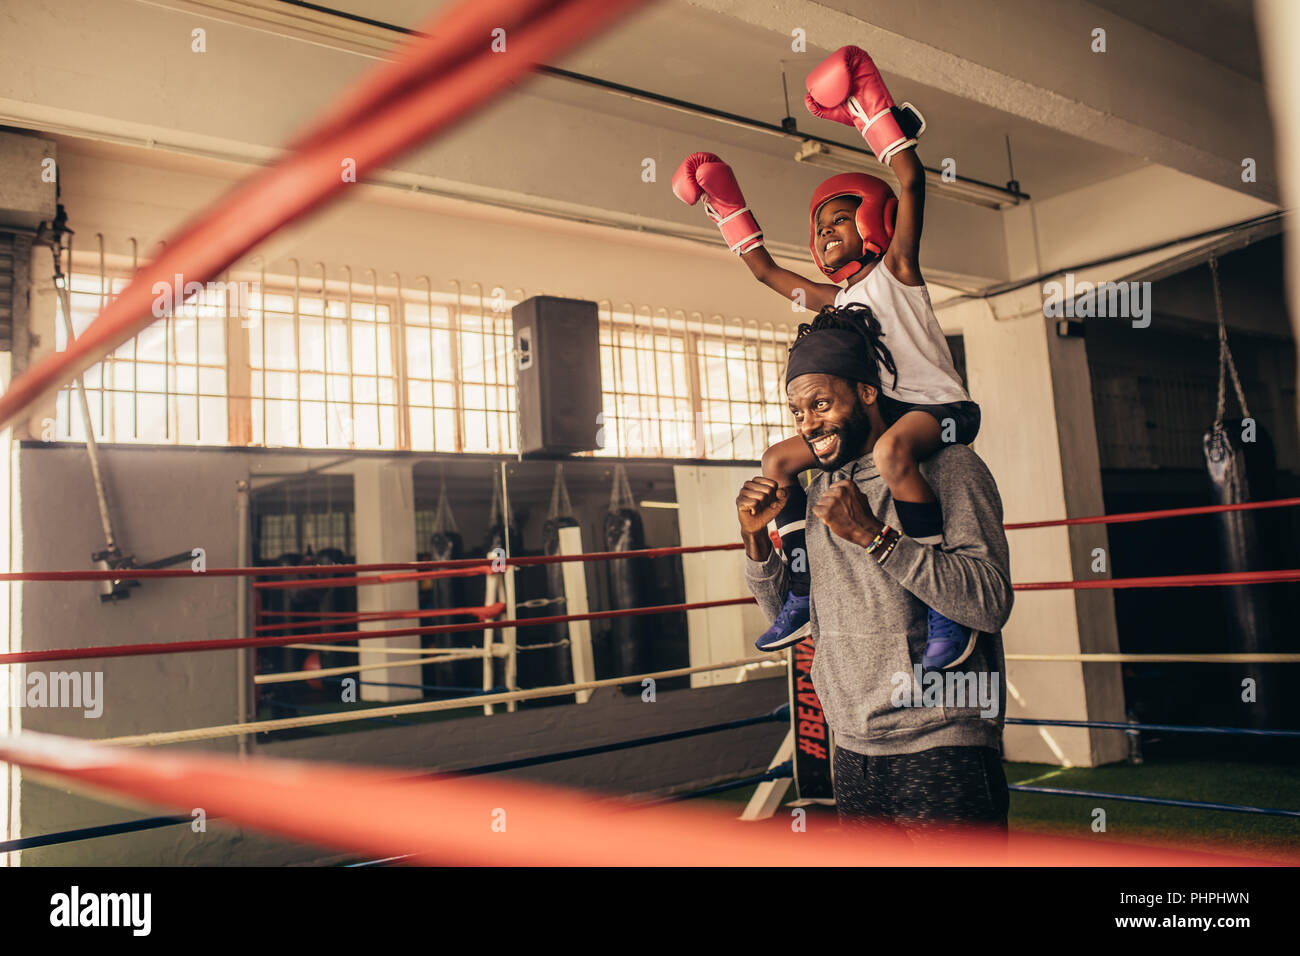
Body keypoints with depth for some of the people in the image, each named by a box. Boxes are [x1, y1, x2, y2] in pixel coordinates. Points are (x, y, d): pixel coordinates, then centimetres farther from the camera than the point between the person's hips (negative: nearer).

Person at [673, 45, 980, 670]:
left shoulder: (895, 269, 0)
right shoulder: (834, 301, 18)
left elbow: (910, 182, -13)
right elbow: (764, 269, 26)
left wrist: (868, 105, -13)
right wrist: (724, 202, 26)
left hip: (939, 406, -8)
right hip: (876, 415, 9)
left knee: (892, 449, -41)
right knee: (778, 461, 7)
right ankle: (804, 598, 6)